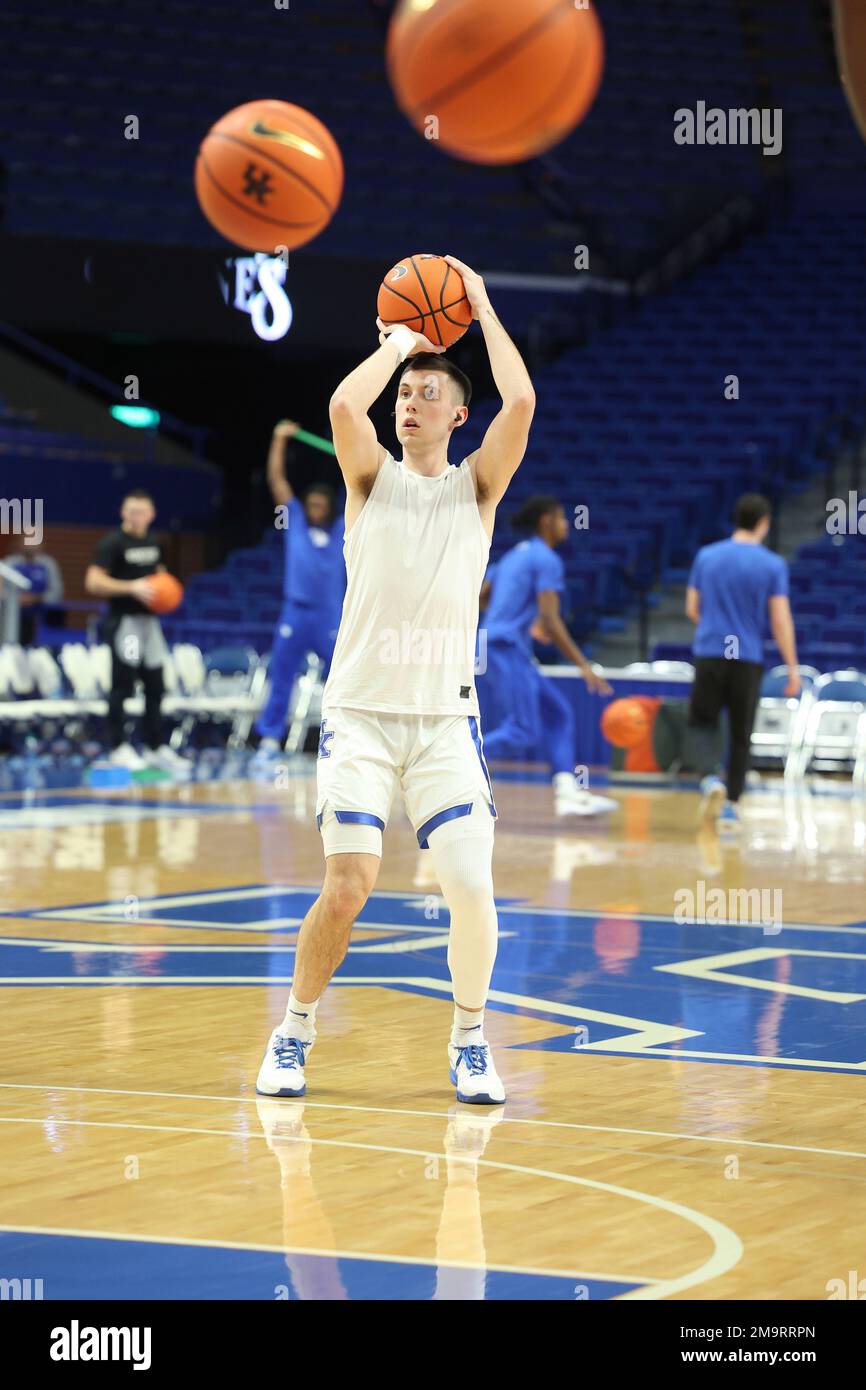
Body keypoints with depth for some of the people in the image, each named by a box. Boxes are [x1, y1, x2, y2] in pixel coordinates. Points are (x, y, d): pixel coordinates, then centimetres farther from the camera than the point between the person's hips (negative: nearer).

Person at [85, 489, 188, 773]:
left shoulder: (153, 544, 11)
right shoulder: (112, 543, -11)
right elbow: (94, 582, -18)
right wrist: (132, 587, -26)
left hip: (149, 619, 7)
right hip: (124, 621, -7)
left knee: (154, 686, 9)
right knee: (122, 686, -3)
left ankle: (156, 748, 15)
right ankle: (119, 748, 3)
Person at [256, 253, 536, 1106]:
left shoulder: (477, 485, 6)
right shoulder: (372, 477, 6)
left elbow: (521, 403, -11)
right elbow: (344, 406, -16)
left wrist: (482, 309, -2)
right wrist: (396, 341, -2)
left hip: (446, 718, 1)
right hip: (359, 714, -1)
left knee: (471, 883, -10)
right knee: (348, 885, -12)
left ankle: (469, 1044, 11)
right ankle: (294, 1033, 9)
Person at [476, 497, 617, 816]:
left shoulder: (516, 554, 18)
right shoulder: (548, 560, -9)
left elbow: (481, 596, 24)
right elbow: (550, 620, -17)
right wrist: (584, 666, -18)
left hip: (493, 644, 10)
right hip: (507, 649, -10)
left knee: (558, 713, 10)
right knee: (523, 733, -11)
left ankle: (567, 792, 1)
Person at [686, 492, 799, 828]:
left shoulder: (706, 556, 4)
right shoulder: (773, 565, -4)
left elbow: (692, 609, 10)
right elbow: (780, 620, -7)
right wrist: (792, 668, 0)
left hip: (709, 655, 1)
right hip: (748, 660, -1)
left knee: (702, 724, 10)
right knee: (740, 735, 10)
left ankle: (710, 778, -18)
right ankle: (730, 804, 11)